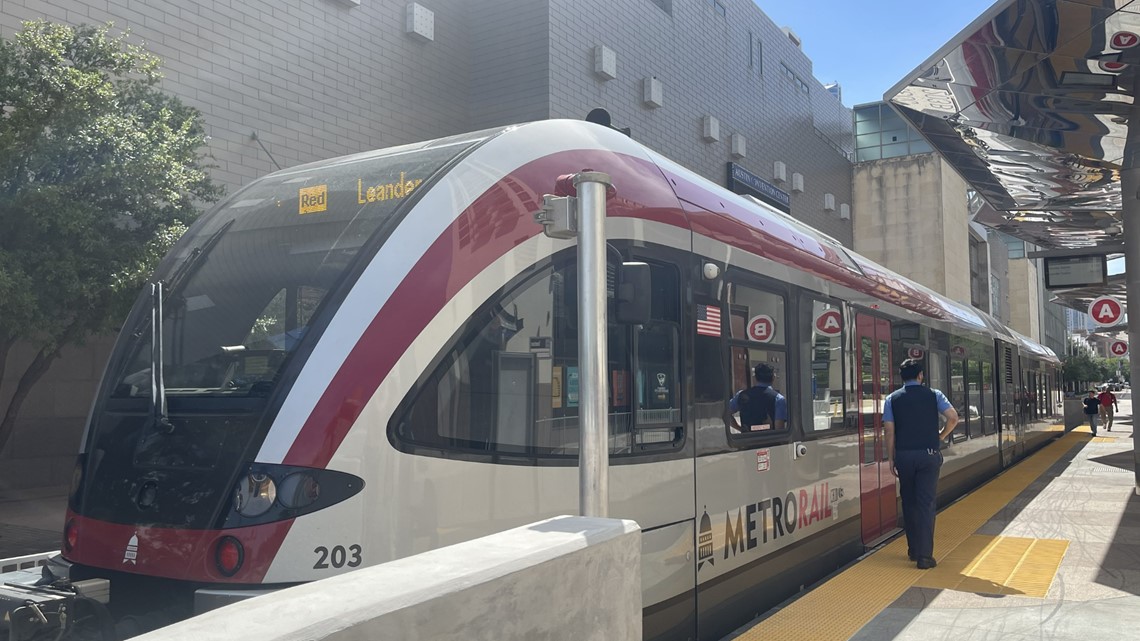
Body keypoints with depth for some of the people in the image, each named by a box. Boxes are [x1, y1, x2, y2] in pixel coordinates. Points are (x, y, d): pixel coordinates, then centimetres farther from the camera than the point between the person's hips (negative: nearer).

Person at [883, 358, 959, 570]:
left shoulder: (892, 399, 3)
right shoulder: (933, 395, 2)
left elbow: (889, 430, -2)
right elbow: (953, 417, -9)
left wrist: (891, 458, 3)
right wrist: (941, 435, 8)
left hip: (904, 455, 1)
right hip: (929, 454, -1)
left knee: (909, 502, 14)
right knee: (926, 503, -1)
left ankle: (913, 550, 22)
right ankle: (924, 556, -6)